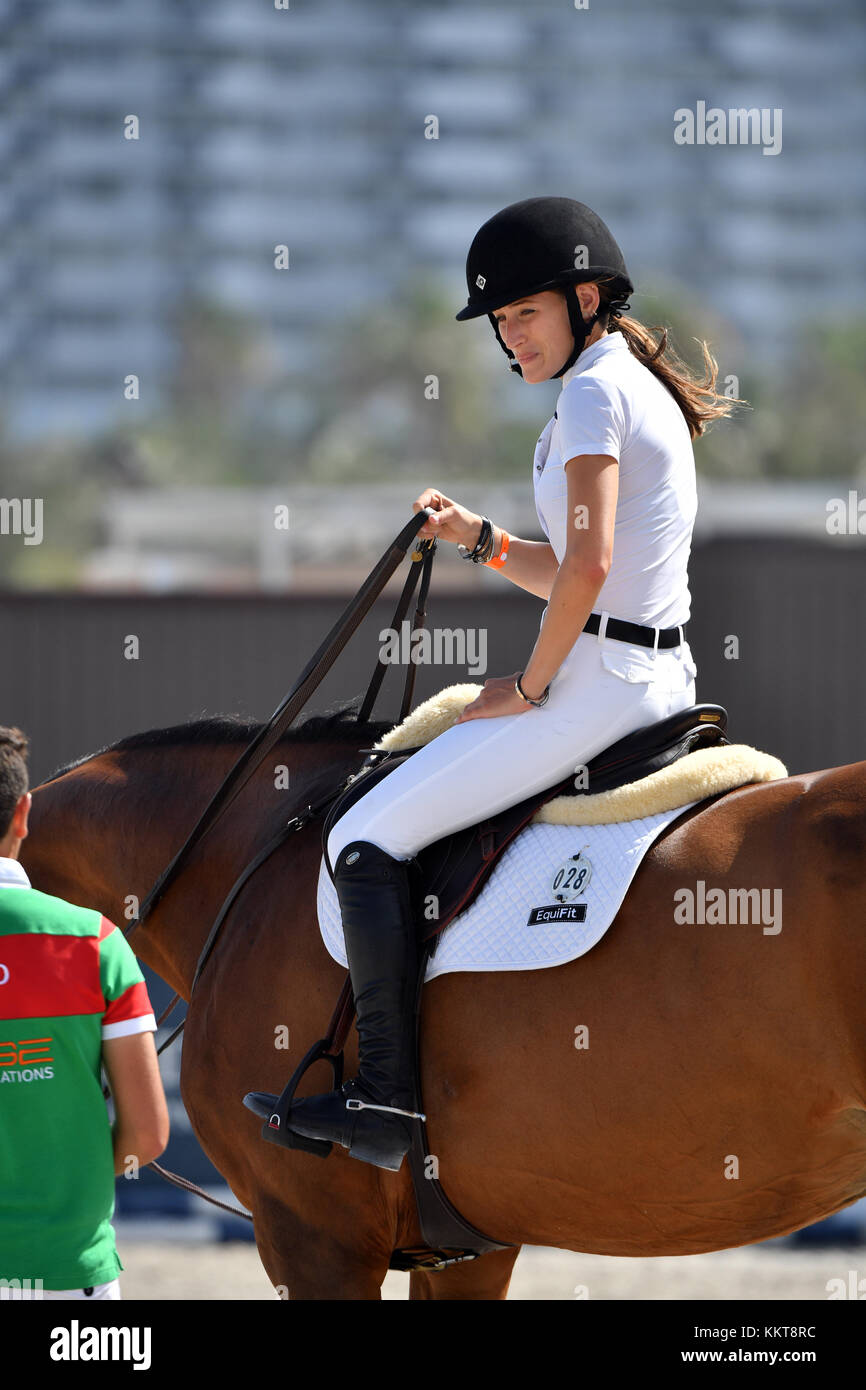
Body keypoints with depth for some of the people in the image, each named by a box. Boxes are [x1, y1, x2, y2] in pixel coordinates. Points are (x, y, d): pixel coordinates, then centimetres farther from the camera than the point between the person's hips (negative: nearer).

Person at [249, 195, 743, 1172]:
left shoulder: (595, 390, -13)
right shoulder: (642, 390, 19)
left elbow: (588, 564, -23)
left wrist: (531, 687, -13)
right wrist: (474, 536, 12)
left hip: (596, 685, -11)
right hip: (661, 680, 11)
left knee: (366, 841, -8)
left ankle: (383, 1100, -12)